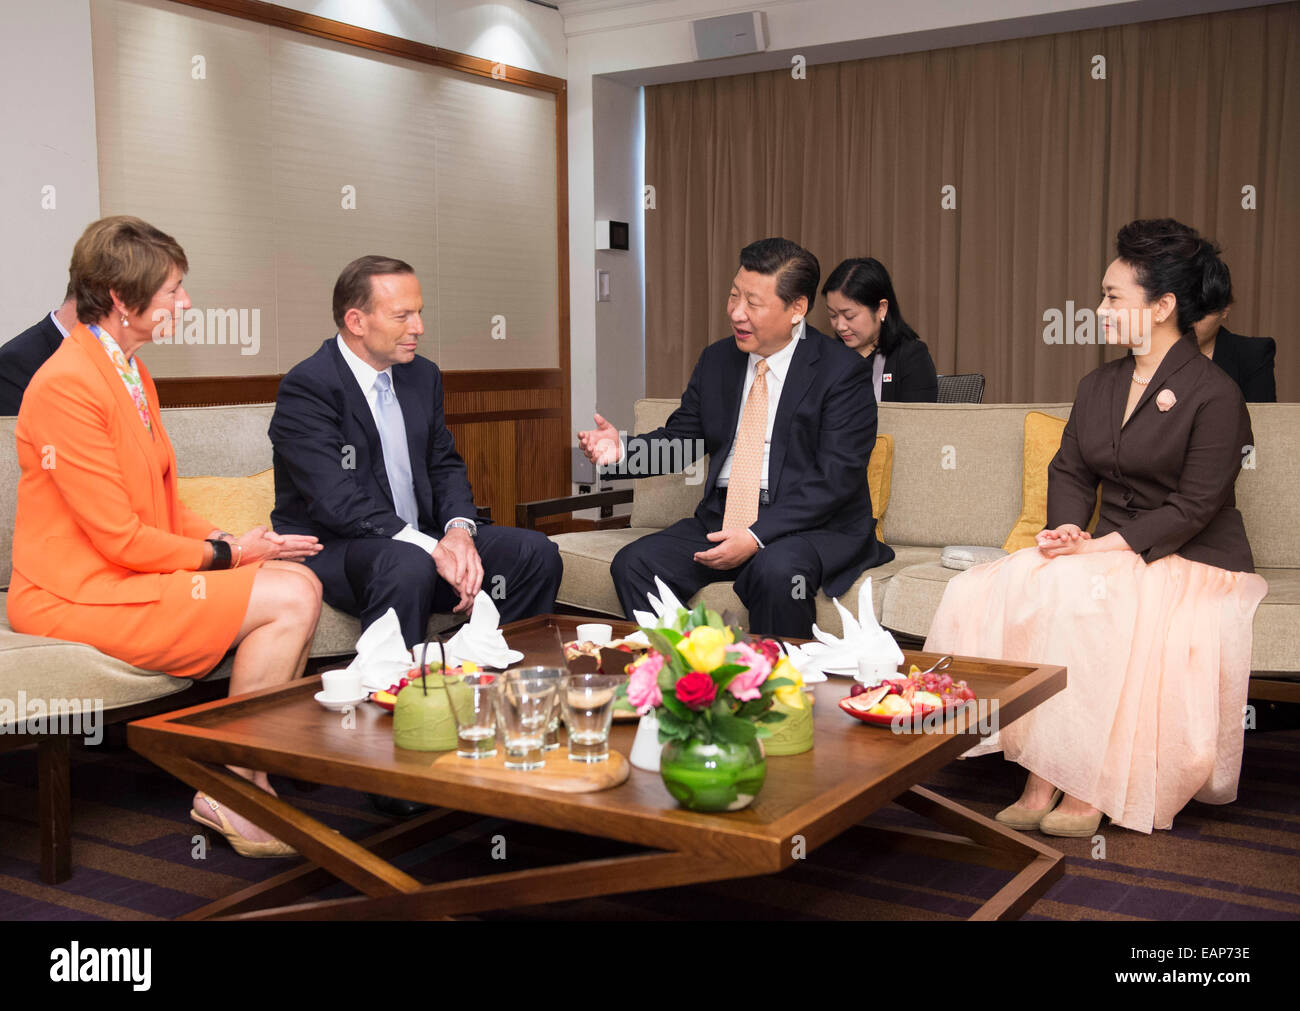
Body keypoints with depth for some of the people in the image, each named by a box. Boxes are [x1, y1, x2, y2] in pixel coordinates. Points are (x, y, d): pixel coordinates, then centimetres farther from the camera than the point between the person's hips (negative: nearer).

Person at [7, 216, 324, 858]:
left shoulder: (130, 371, 14)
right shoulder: (67, 384, -17)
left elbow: (163, 507, 16)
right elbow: (120, 537, -19)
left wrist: (225, 540, -1)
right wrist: (225, 553, -9)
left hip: (133, 571, 9)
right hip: (76, 594, -9)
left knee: (300, 580, -6)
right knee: (288, 601, -19)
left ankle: (254, 767, 1)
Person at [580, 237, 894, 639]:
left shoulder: (843, 371, -8)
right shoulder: (717, 360, 12)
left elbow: (836, 478, -15)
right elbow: (680, 438, 14)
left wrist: (757, 536, -23)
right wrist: (621, 451, -8)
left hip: (814, 525, -5)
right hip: (722, 517, 6)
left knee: (776, 572, -37)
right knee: (634, 563, -15)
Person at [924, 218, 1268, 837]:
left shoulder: (1214, 394, -9)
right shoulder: (1098, 386, 14)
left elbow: (1193, 506, -15)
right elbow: (1069, 470, 13)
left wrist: (1107, 546, -22)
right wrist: (1068, 530, -8)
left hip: (1191, 561, -6)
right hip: (1108, 552, 6)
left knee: (1079, 598, -36)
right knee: (986, 593, -20)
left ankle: (1088, 789, -23)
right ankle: (1041, 779, -21)